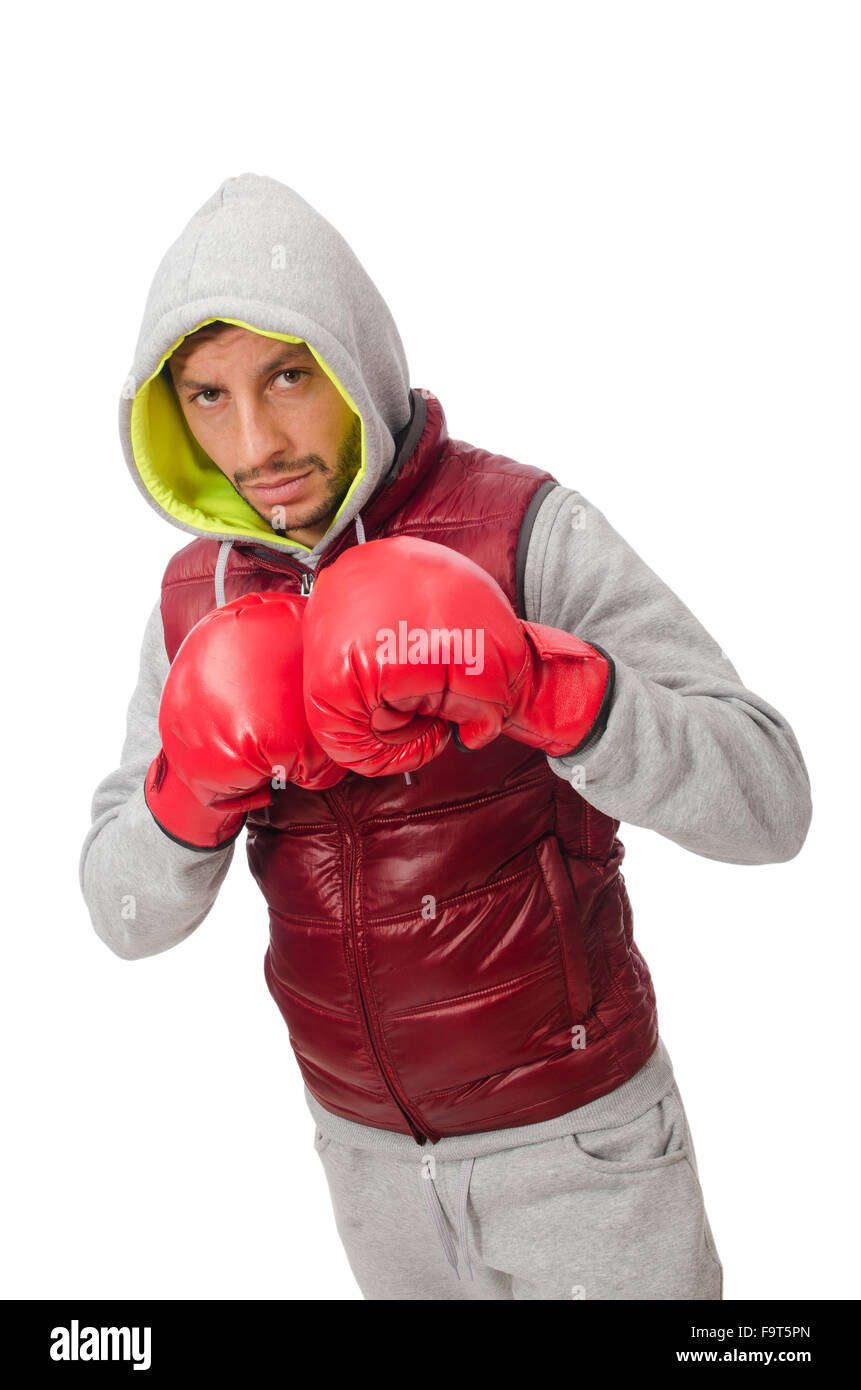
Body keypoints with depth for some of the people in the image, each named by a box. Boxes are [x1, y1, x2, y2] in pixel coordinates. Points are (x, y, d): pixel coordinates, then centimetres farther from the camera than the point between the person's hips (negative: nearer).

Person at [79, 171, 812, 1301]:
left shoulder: (524, 530, -19)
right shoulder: (197, 597, -4)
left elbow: (769, 803, -25)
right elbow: (127, 916, -5)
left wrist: (538, 686, -41)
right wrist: (195, 790, -27)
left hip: (576, 1131, -4)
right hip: (372, 1151, 5)